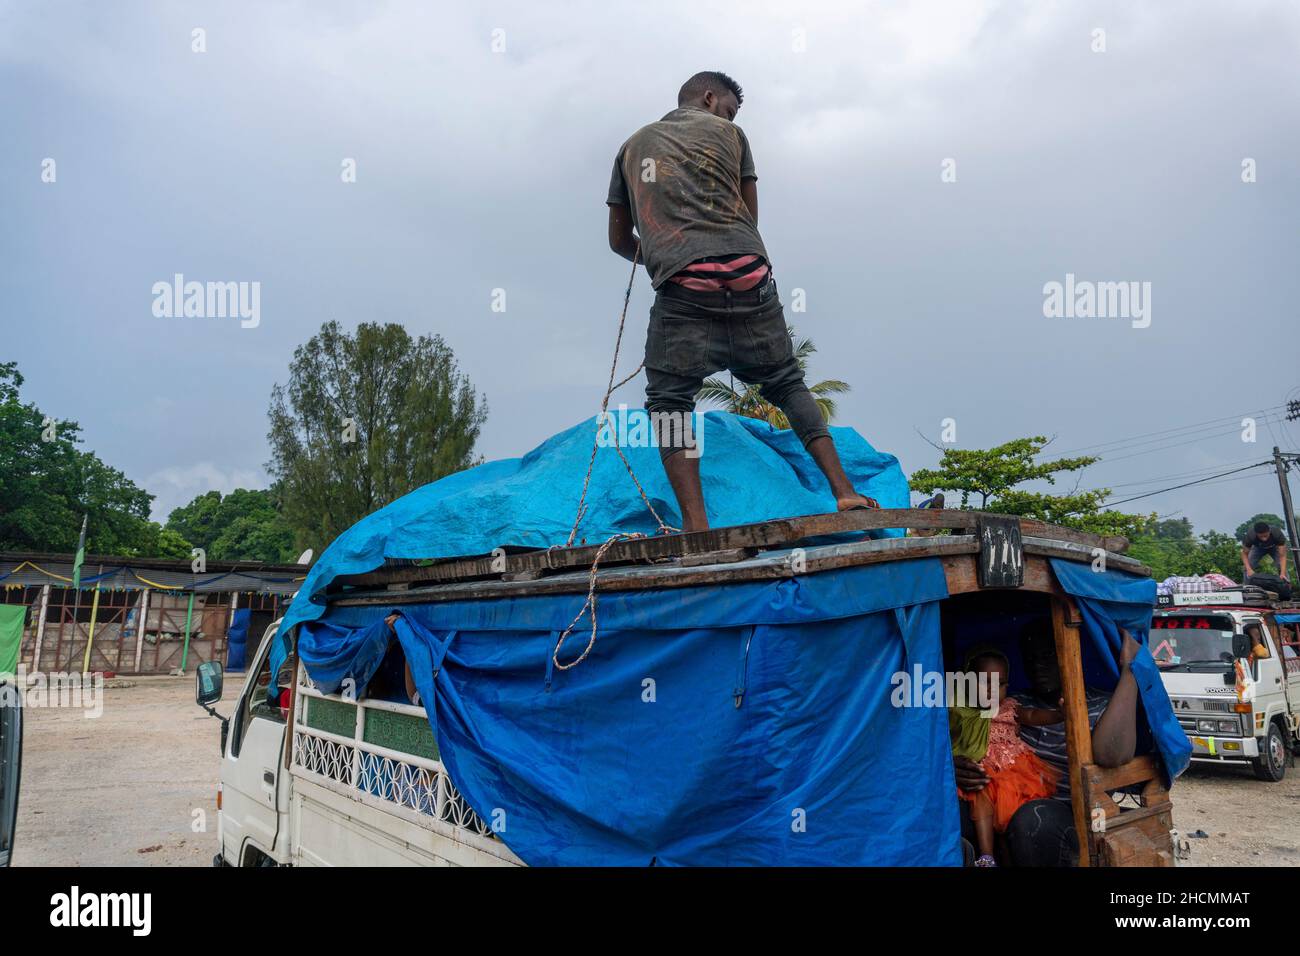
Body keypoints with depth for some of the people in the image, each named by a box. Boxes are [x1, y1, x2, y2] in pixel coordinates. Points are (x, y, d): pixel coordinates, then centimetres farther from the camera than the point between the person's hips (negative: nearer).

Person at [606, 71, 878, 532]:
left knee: (669, 399, 4)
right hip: (748, 275, 1)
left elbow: (619, 240, 27)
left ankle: (696, 525, -10)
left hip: (683, 286, -1)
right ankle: (844, 490, 5)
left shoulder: (632, 146, 24)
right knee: (787, 384, 14)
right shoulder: (727, 132, 21)